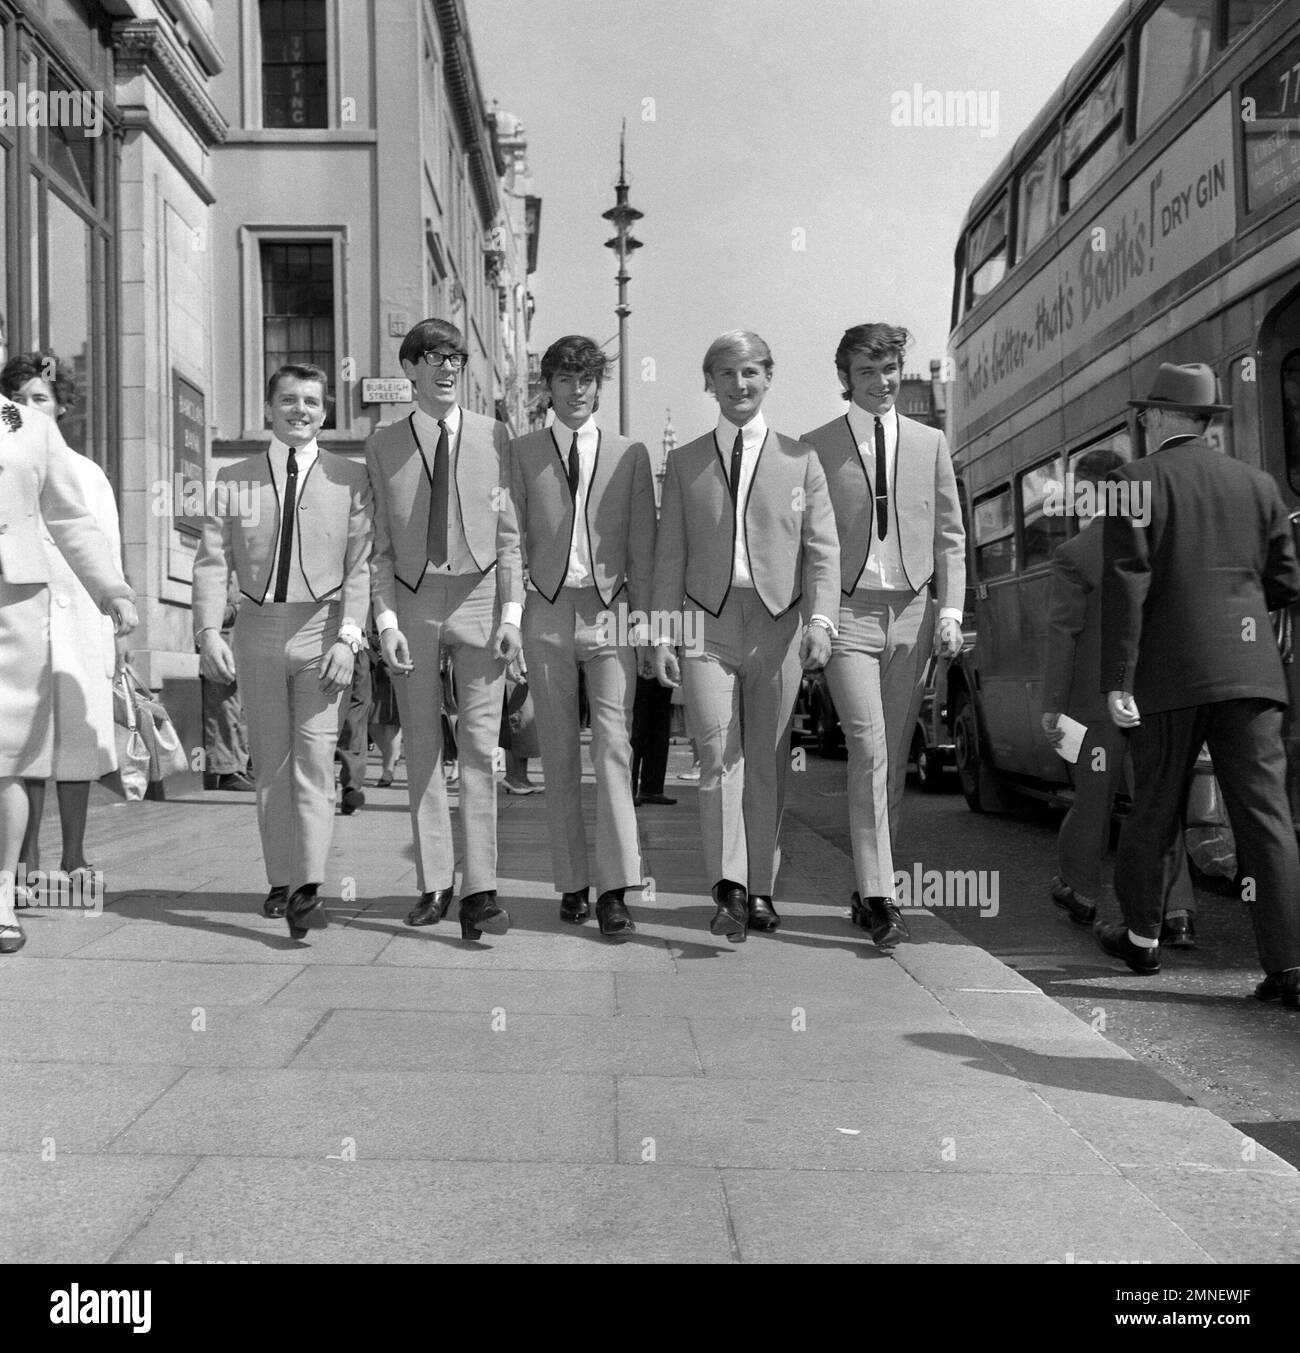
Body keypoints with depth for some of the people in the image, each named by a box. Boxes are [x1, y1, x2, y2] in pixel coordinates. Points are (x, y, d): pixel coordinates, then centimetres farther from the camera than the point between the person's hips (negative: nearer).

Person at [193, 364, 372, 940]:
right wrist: (208, 632, -10)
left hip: (322, 625, -2)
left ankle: (309, 888, -15)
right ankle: (280, 881, 17)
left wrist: (347, 637, -13)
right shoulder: (234, 479, 7)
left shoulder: (349, 478, 2)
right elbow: (211, 562, 3)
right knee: (269, 761, 8)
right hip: (257, 628, 3)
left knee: (314, 756, -11)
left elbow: (360, 565, -3)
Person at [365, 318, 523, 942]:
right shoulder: (383, 444, 6)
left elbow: (508, 532, 5)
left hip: (478, 595, -1)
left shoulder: (492, 435, 6)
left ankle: (480, 892, -5)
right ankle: (434, 884, 15)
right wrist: (386, 618, -4)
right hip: (412, 599, 1)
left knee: (480, 747, -6)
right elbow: (378, 542, 5)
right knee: (422, 748, 6)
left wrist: (511, 612, -2)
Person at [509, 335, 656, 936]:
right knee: (558, 752, 4)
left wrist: (642, 618, 1)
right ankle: (573, 883, 12)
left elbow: (642, 543, 7)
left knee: (613, 746, -9)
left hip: (611, 612, -1)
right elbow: (511, 536, 7)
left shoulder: (630, 455, 9)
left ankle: (614, 889, -8)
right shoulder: (522, 453, 9)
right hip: (547, 613, 1)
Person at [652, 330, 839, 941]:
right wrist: (662, 633, 2)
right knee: (718, 754, -11)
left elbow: (822, 548, 3)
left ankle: (760, 890, 14)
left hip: (777, 622, 0)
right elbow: (669, 554, 10)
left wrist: (820, 618, -11)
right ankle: (729, 890, -13)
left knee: (767, 760, 4)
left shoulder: (799, 457, 9)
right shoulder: (684, 462, 11)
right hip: (706, 622, 0)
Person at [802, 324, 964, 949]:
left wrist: (950, 609, 1)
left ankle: (867, 891, 17)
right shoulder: (816, 446, 4)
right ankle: (879, 895, -12)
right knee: (868, 750, -14)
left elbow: (950, 536, 12)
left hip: (911, 613, 3)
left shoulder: (930, 443, 12)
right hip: (847, 612, -3)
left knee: (893, 757, 6)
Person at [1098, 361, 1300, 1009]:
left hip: (1171, 673, -3)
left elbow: (1126, 584, -10)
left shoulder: (1138, 481, -2)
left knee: (1154, 810, 11)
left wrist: (1117, 682, -11)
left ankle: (1141, 937, 26)